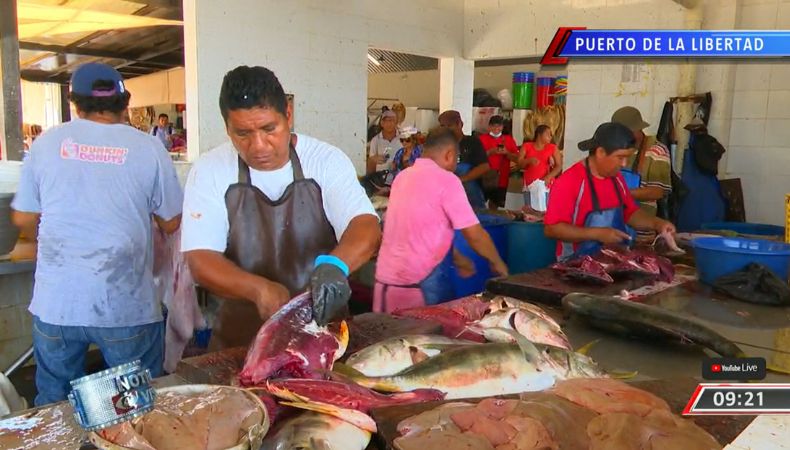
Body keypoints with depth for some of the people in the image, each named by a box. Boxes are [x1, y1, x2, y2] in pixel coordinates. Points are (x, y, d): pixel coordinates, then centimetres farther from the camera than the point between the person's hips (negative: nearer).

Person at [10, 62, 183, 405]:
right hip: (125, 308, -2)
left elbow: (23, 219, 9)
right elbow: (170, 224, 2)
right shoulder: (148, 148, -5)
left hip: (55, 304, 3)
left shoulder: (47, 142, 2)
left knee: (54, 406, 20)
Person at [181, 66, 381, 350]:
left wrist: (335, 264, -35)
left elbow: (366, 227, -14)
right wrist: (258, 289, -26)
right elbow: (200, 261, -8)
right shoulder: (209, 172, -4)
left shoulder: (327, 160, -4)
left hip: (323, 327, 0)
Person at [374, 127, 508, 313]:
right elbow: (475, 235, -9)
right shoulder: (446, 180, -11)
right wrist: (497, 263, 8)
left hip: (386, 276, 7)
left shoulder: (403, 176, 11)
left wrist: (457, 258, 27)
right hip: (420, 279, -7)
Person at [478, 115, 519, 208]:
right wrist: (489, 152, -19)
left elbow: (517, 158, 5)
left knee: (495, 204, 10)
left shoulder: (508, 139, 8)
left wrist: (507, 153, -12)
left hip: (501, 179, 2)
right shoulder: (482, 138, 2)